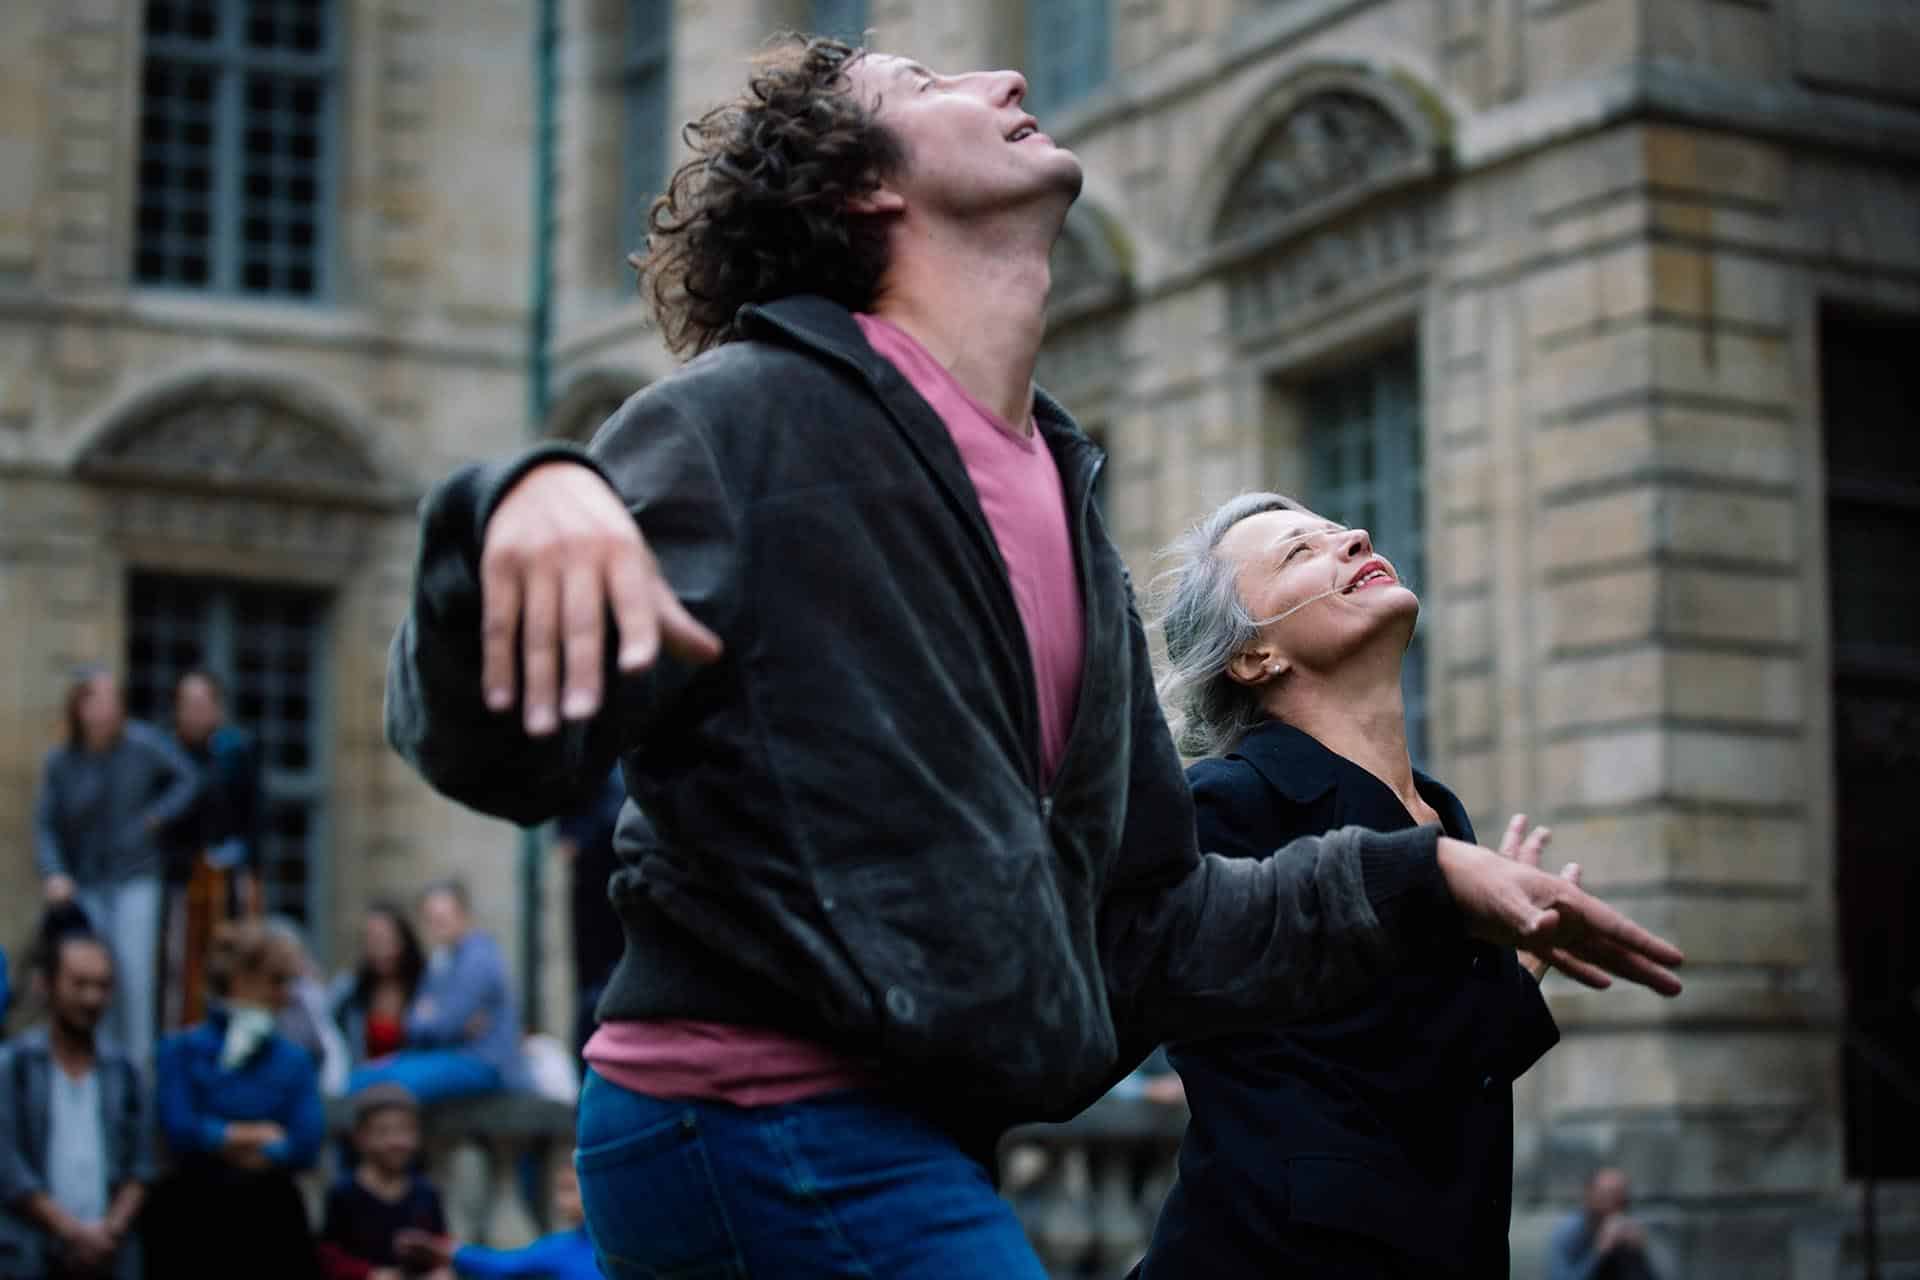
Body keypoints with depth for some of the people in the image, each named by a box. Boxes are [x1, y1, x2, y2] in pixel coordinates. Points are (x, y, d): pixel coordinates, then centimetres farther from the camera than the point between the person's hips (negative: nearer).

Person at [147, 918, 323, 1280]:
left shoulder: (294, 1060, 7)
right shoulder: (182, 1049, -1)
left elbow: (306, 1144, -6)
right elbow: (181, 1130, -14)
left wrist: (218, 1139, -13)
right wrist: (262, 1135, -4)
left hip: (273, 1220, 2)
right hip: (195, 1221, -2)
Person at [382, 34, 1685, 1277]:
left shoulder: (1066, 508, 18)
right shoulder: (745, 416, -8)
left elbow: (1139, 920, 22)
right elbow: (496, 743, -20)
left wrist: (1422, 875, 19)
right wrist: (521, 502, -41)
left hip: (898, 1142, 9)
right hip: (772, 1122, -9)